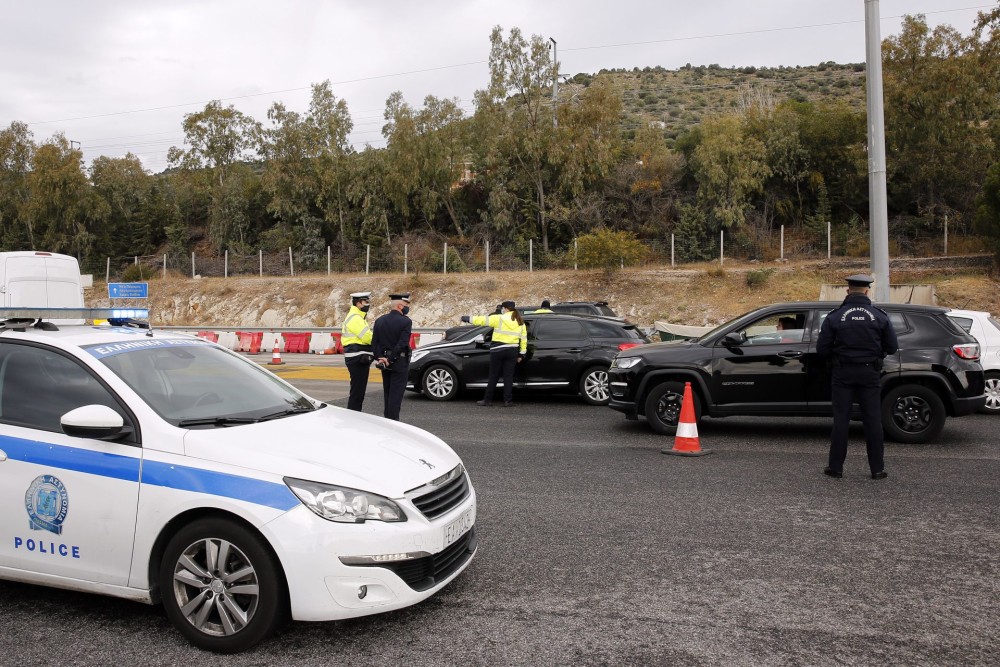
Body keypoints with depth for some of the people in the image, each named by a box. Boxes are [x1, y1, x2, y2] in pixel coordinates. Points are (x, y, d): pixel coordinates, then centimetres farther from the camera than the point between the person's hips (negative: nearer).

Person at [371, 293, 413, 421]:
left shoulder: (380, 320, 6)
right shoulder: (405, 321, -13)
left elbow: (374, 342, 0)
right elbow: (402, 344, -20)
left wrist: (379, 357, -4)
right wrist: (391, 360, -15)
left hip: (384, 361, 6)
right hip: (399, 362, -6)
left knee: (387, 391, 18)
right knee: (396, 392, -1)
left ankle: (387, 416, 26)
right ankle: (393, 419, 1)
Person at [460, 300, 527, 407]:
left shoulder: (499, 319, -7)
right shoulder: (520, 322, 9)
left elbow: (482, 320, -5)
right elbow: (524, 339, 9)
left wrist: (467, 318, 5)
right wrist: (521, 354, 13)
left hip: (498, 350, -4)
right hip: (513, 351, 4)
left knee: (493, 376, 4)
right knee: (508, 376, 7)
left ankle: (488, 400, 9)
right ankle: (508, 401, 5)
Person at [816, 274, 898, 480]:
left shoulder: (835, 317, -6)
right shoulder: (879, 316, -2)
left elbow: (822, 349, -7)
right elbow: (892, 347, 1)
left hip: (843, 373, -1)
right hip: (870, 373, 1)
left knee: (841, 419, 5)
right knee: (873, 420, 7)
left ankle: (836, 467, 8)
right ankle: (877, 469, 11)